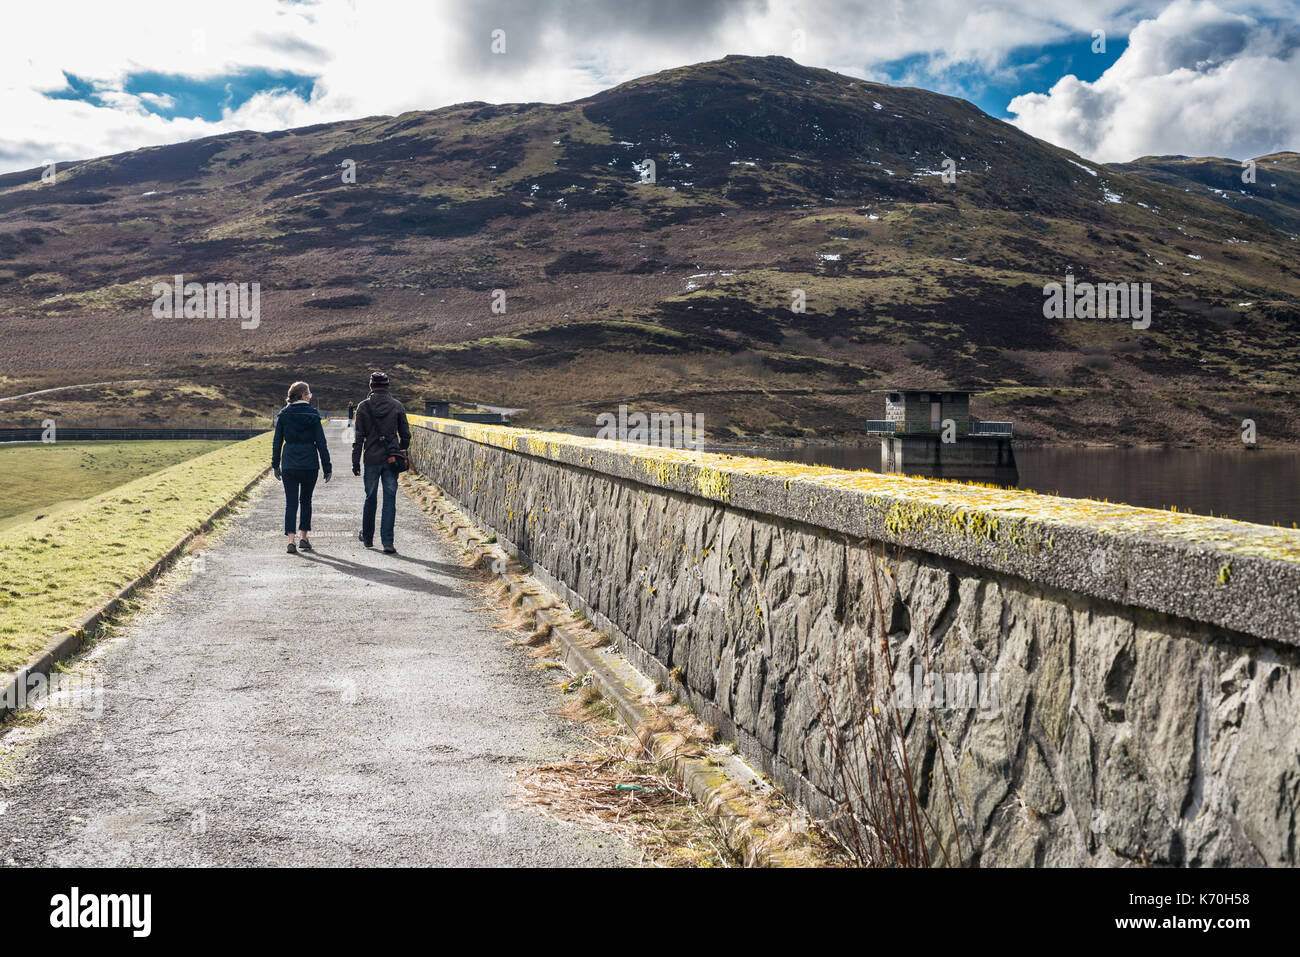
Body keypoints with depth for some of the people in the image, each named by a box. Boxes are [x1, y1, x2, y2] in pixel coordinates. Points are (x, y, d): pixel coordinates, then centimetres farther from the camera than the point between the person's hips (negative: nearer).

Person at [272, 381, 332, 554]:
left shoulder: (283, 415, 1)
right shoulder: (313, 415, -5)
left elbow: (277, 441, 4)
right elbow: (321, 442, -5)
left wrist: (275, 465, 12)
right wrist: (327, 467, 0)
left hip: (289, 463, 1)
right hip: (309, 463, -1)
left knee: (291, 502, 2)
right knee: (306, 500, 15)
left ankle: (291, 540, -10)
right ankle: (304, 538, 19)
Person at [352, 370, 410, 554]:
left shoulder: (364, 406, -3)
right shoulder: (397, 406, 0)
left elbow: (358, 437, -4)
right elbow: (405, 435, 4)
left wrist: (355, 462, 0)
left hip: (371, 459, 0)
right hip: (391, 459, 0)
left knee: (370, 498, 14)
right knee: (390, 500, 0)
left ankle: (367, 537, 28)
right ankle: (387, 541, -7)